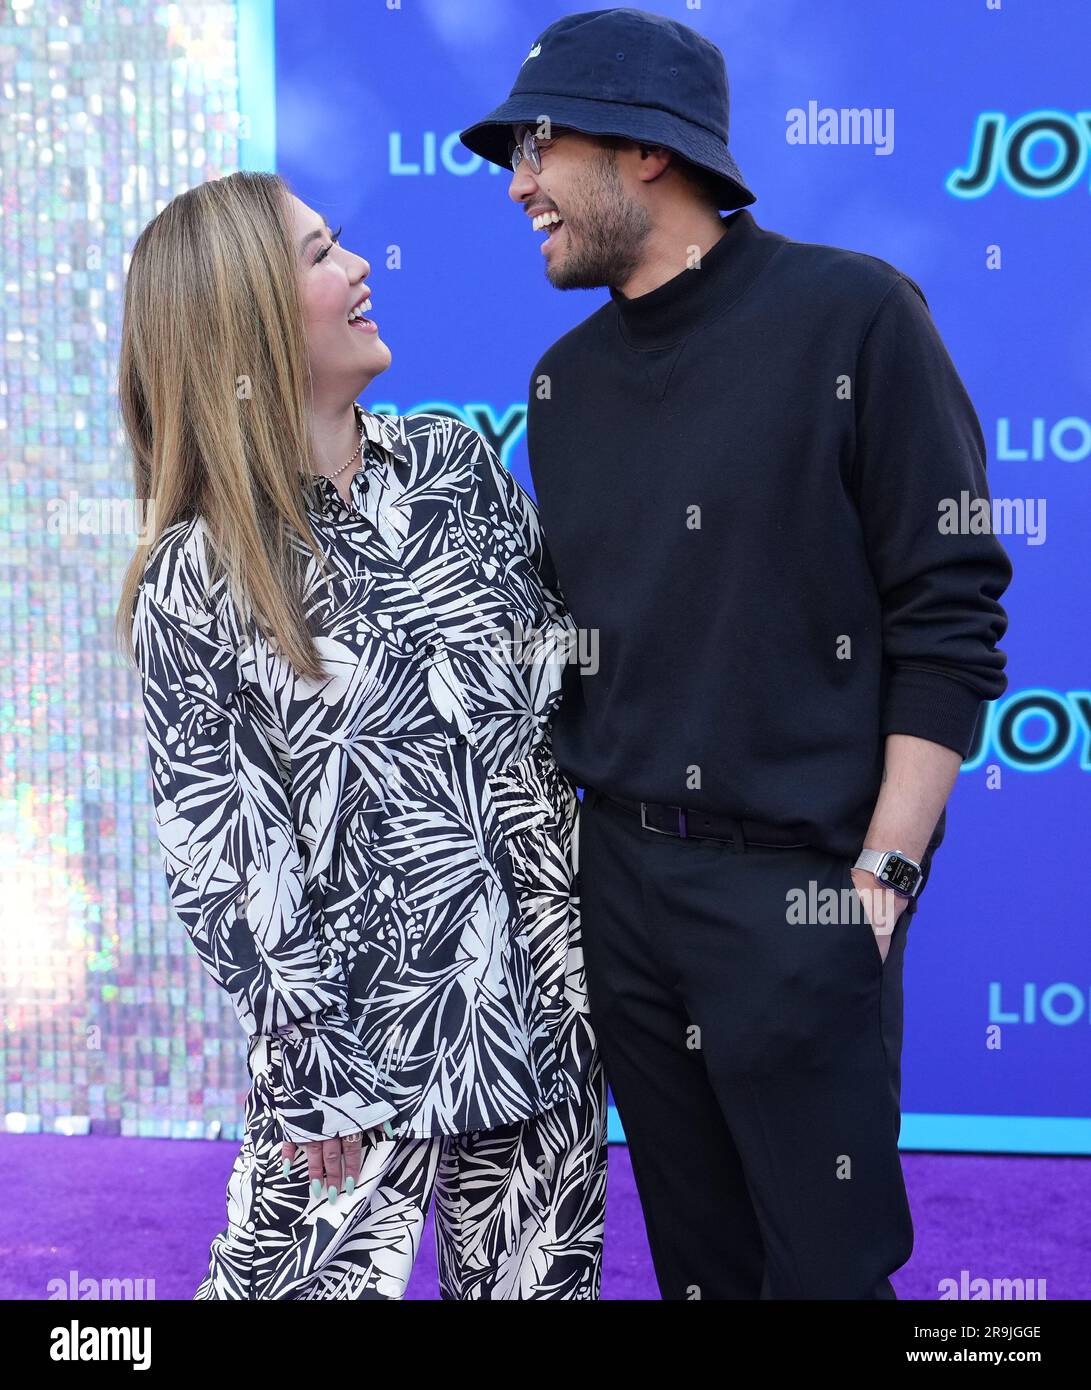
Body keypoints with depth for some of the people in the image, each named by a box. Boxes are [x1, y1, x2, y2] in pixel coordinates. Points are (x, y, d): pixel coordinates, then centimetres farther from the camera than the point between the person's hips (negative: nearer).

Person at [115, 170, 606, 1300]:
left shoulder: (453, 461, 4)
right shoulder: (194, 582, -9)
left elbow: (564, 635, 14)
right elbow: (217, 848, -8)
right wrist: (312, 1064, -8)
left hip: (546, 993, 4)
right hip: (369, 1023, -4)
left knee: (540, 1280, 13)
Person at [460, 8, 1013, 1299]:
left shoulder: (852, 318, -9)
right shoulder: (564, 378, 10)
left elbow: (949, 616, -11)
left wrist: (884, 872, -14)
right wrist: (577, 826, 10)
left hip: (799, 880, -5)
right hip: (619, 875, 6)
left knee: (827, 1256, 5)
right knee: (694, 1248, 17)